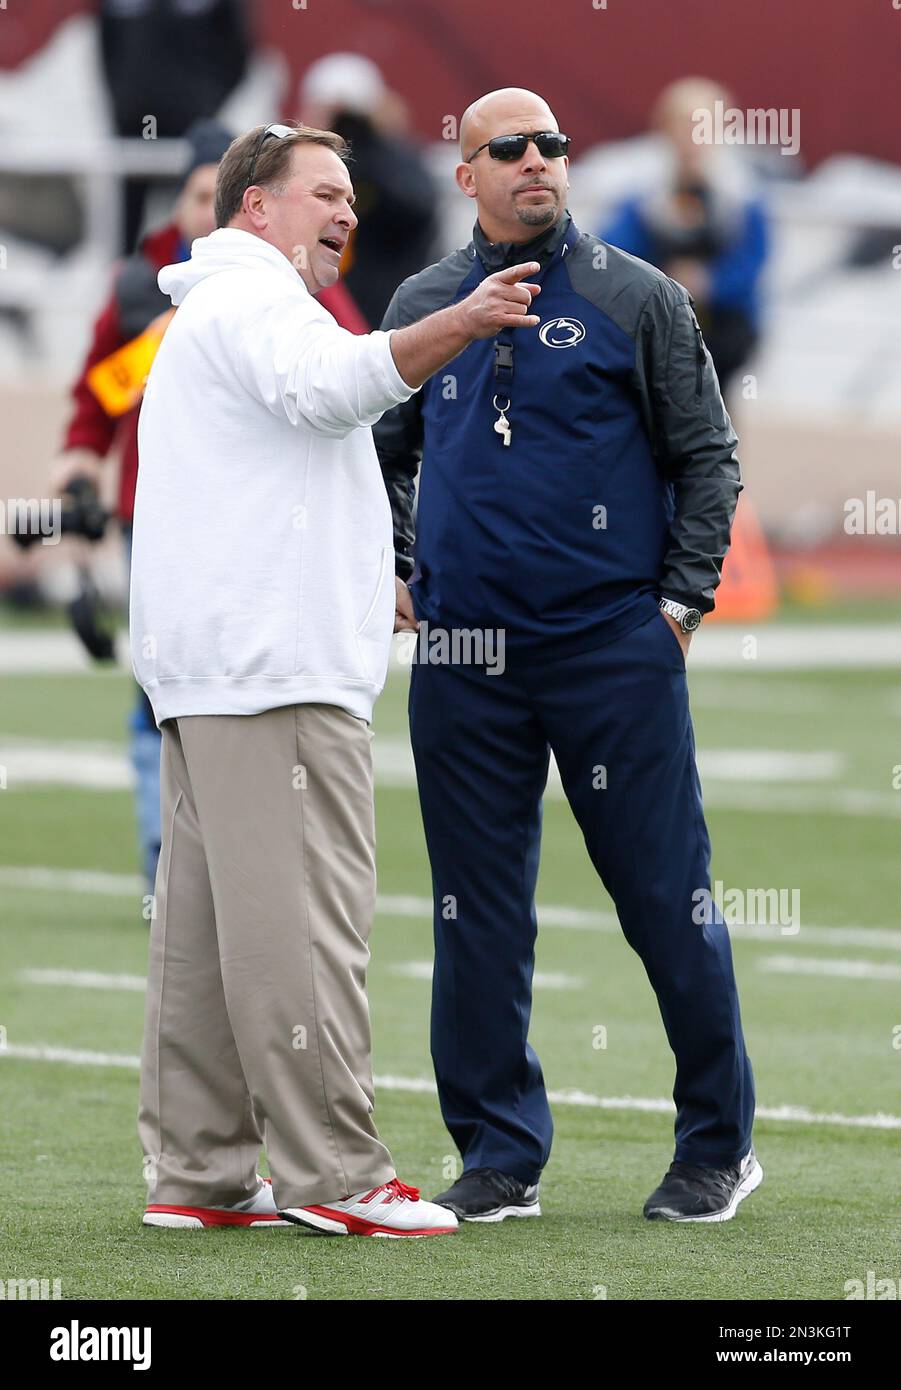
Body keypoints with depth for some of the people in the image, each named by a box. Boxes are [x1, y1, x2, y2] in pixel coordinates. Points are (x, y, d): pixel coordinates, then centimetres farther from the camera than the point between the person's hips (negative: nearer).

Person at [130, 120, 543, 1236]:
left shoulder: (205, 322, 31)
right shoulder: (254, 299, -5)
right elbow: (330, 385, -28)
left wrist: (368, 580, 49)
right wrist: (460, 325, -38)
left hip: (203, 669, 11)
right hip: (273, 659, -11)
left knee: (206, 922, 8)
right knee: (301, 915, -13)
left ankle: (197, 1171, 8)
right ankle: (333, 1172, -16)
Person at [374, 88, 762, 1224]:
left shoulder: (635, 298, 2)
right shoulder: (422, 307, 11)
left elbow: (707, 457, 4)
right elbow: (382, 452, 24)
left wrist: (681, 600, -3)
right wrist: (394, 576, 12)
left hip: (615, 649, -3)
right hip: (462, 659, 3)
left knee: (666, 898, -3)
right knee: (478, 915, 4)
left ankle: (719, 1144, 8)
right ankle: (499, 1157, 11)